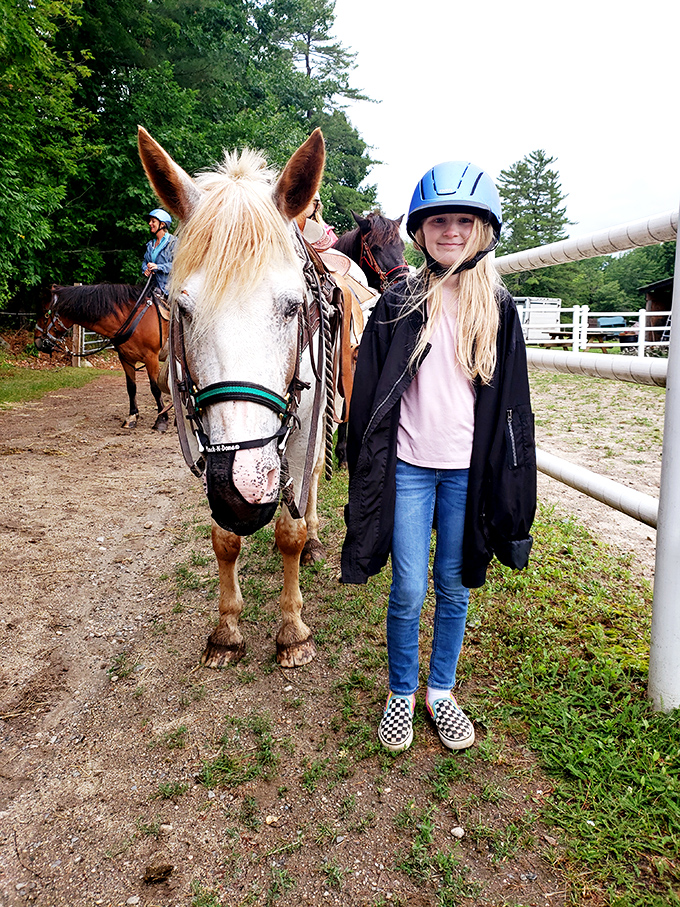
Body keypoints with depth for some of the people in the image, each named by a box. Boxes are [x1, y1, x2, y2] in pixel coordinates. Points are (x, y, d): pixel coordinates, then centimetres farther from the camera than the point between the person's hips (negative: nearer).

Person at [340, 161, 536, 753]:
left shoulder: (498, 309, 2)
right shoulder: (398, 305, -2)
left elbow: (513, 401, 4)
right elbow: (369, 393, -1)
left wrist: (511, 485, 2)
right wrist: (365, 471, -3)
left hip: (468, 470, 2)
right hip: (408, 467, -1)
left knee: (455, 587, 13)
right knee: (409, 592, 4)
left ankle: (441, 691, 34)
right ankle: (401, 694, 28)